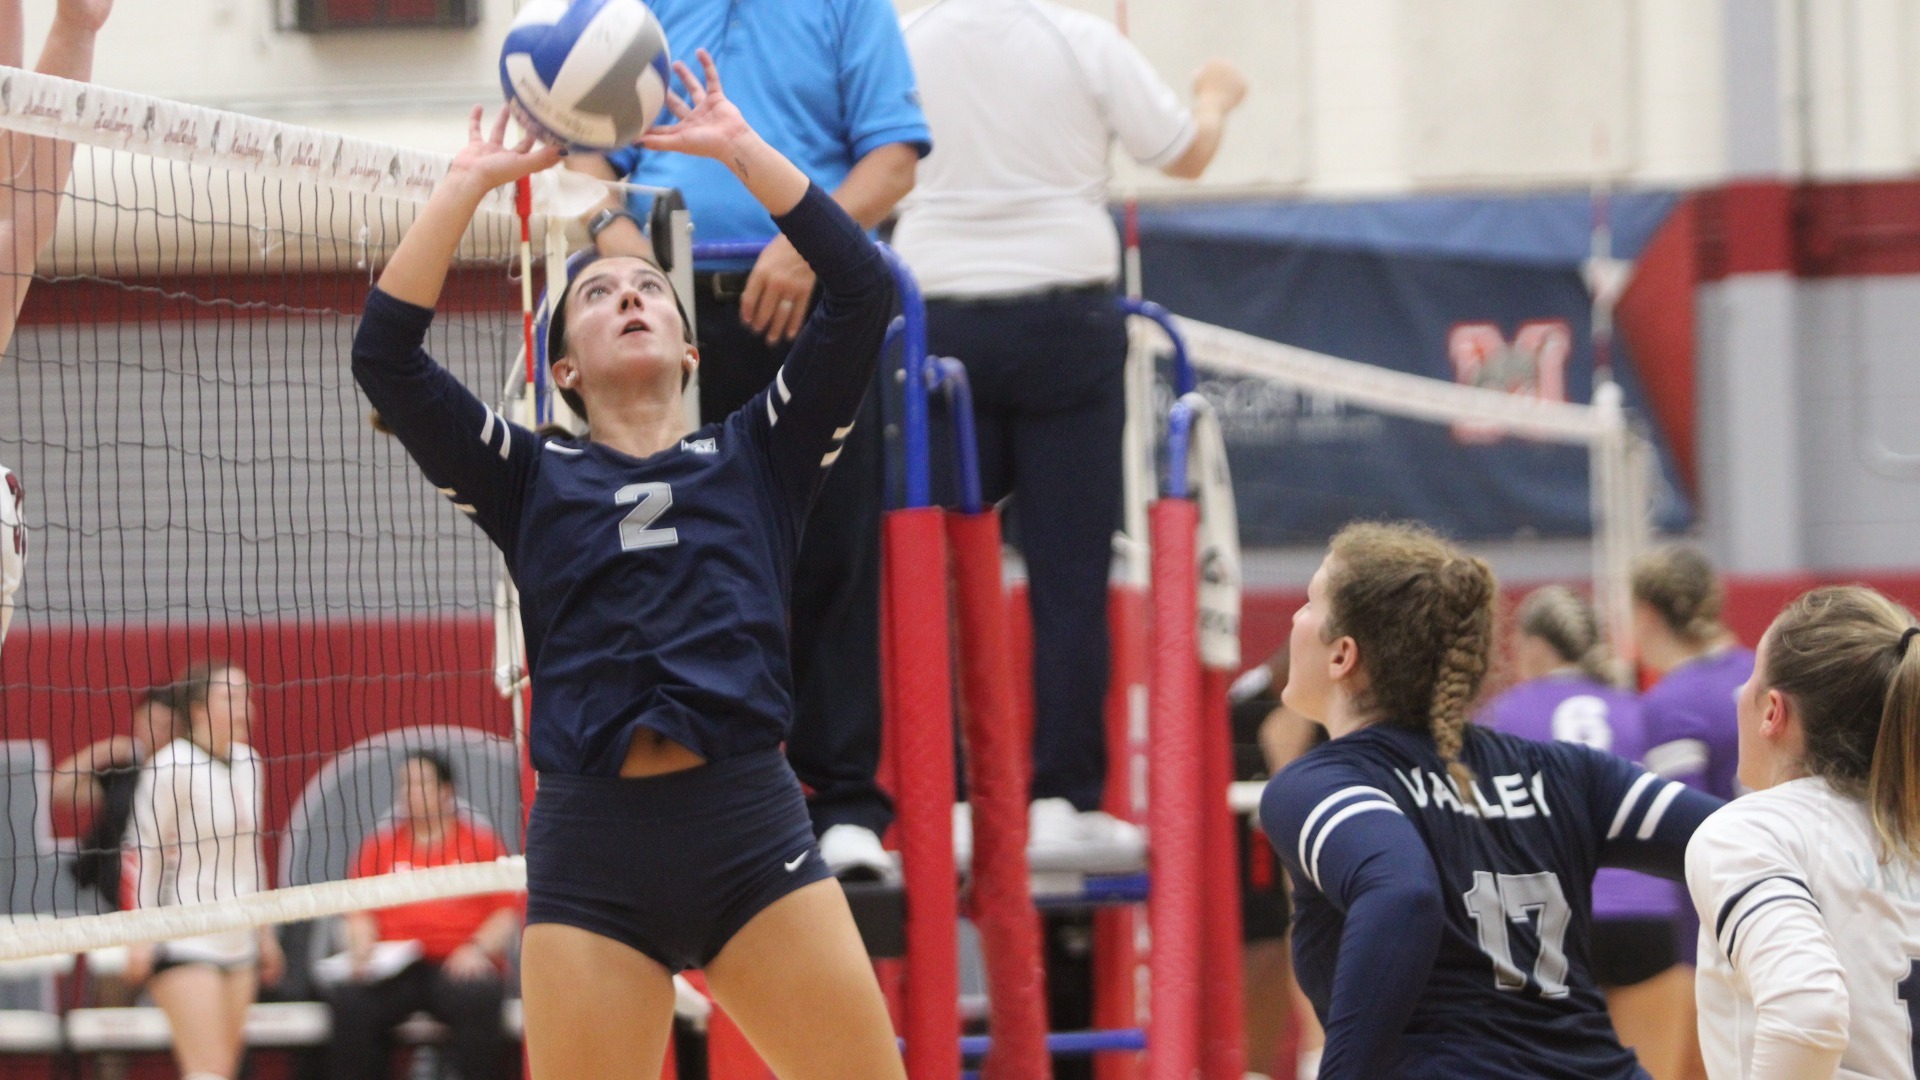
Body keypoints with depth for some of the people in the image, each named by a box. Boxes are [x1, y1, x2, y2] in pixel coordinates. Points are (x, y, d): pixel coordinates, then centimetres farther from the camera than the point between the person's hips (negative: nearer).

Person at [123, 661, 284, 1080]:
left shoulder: (247, 764, 10)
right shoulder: (172, 767, -11)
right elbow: (142, 853, -10)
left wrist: (264, 932, 22)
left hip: (238, 940, 7)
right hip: (184, 943, -7)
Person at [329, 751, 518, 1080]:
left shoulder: (482, 843, 13)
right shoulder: (379, 846, 19)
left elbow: (507, 914, 8)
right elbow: (360, 913, 15)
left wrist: (477, 949, -10)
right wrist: (363, 949, -6)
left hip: (458, 967, -2)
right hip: (394, 972, 2)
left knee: (477, 999, -35)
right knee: (351, 1002, -29)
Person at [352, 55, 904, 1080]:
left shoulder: (754, 455, 18)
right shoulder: (532, 479, 17)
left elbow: (862, 292, 9)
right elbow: (385, 354, 7)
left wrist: (740, 149, 9)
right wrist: (469, 182, 9)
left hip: (753, 834, 0)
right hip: (589, 849, 0)